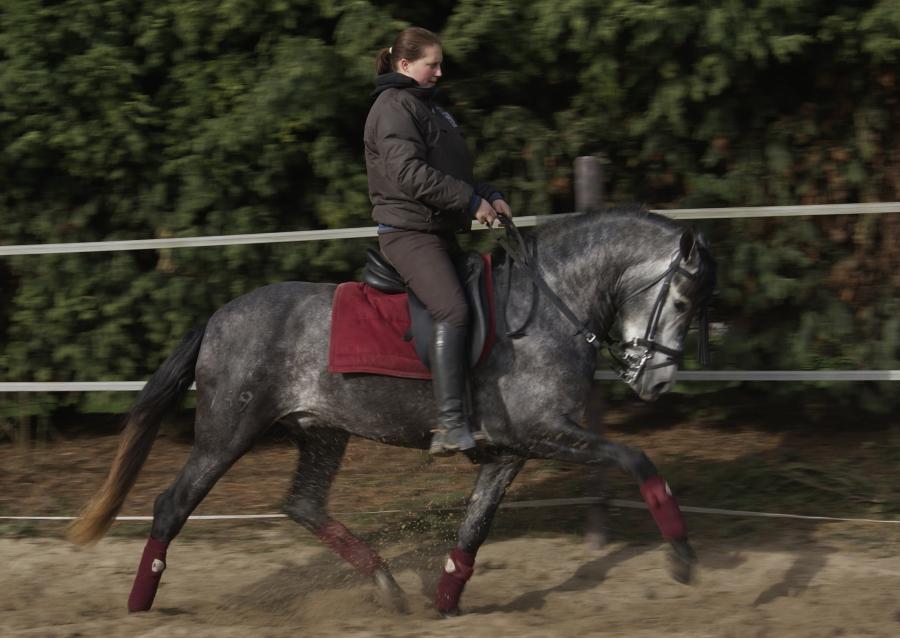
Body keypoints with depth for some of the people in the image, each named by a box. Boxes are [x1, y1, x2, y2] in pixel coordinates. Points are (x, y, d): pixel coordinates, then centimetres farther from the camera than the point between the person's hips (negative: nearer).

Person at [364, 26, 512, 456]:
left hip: (440, 231, 11)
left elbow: (453, 172, 27)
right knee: (453, 310, -26)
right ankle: (449, 426, -33)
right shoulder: (394, 107, -9)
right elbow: (410, 173, -21)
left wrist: (489, 196, 10)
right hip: (408, 231, -11)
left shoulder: (426, 107, 23)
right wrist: (471, 200, -17)